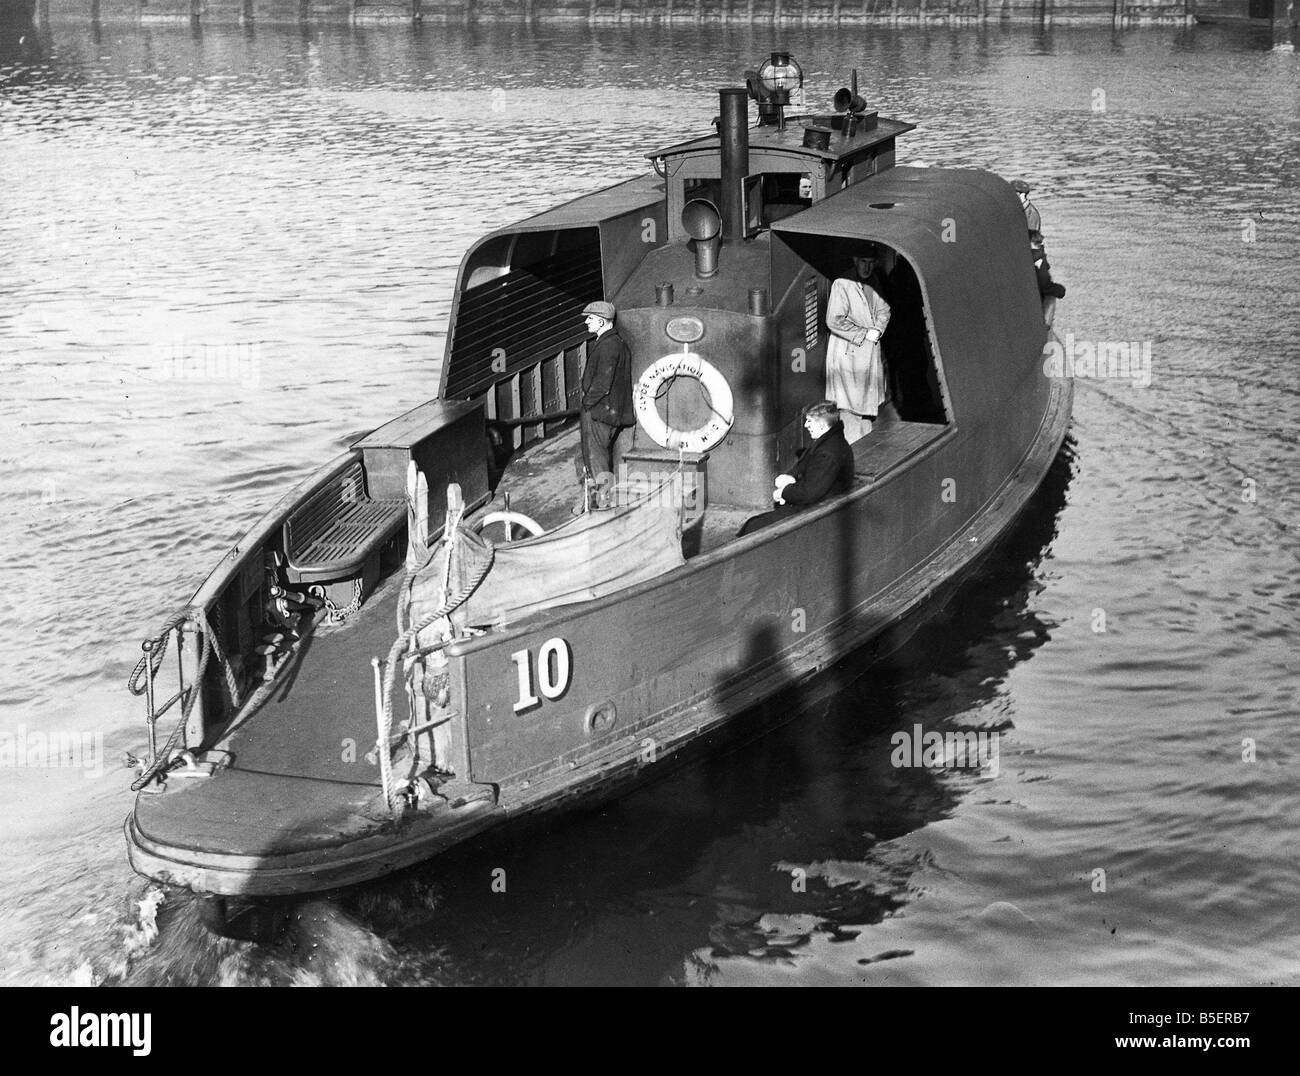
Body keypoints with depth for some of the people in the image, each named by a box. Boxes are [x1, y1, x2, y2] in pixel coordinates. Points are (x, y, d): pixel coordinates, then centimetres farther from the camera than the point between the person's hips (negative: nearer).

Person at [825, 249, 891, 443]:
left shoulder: (874, 281, 4)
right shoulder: (842, 284, -20)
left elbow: (884, 310, 13)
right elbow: (834, 321, -22)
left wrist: (877, 331, -7)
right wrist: (865, 334, -18)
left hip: (871, 350, 7)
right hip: (848, 350, -7)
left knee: (869, 397, 16)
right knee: (850, 399, -4)